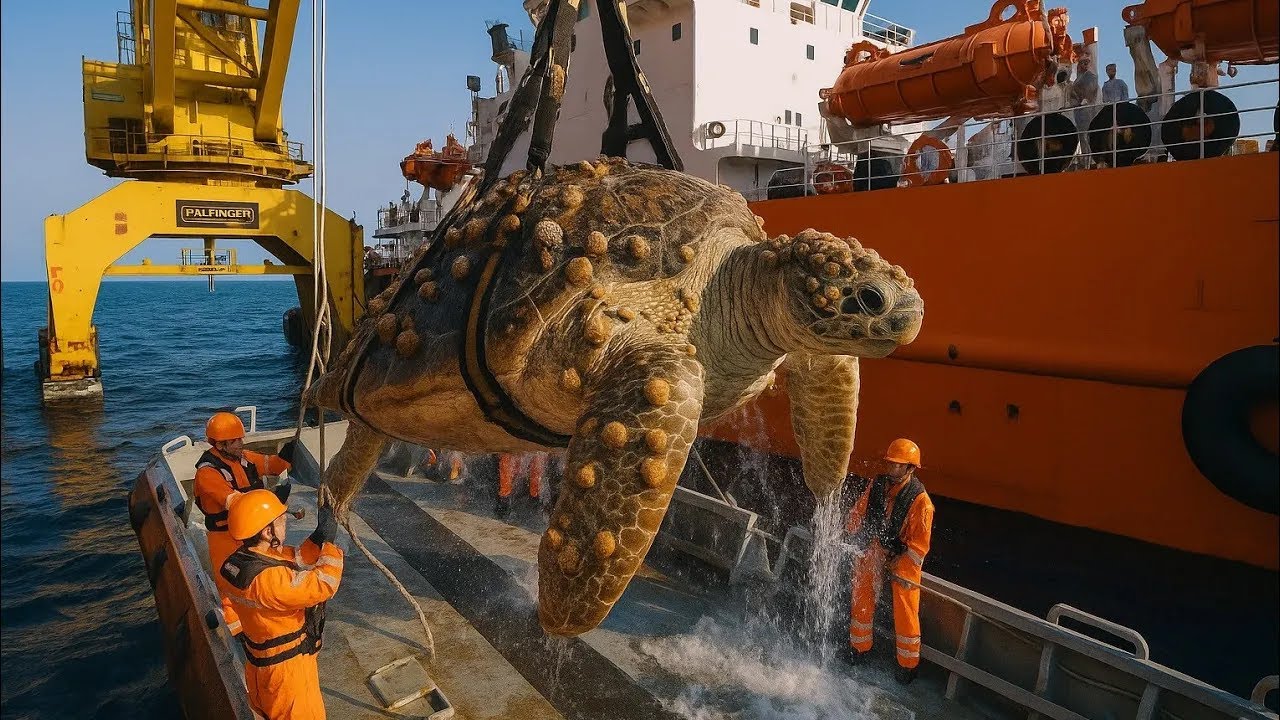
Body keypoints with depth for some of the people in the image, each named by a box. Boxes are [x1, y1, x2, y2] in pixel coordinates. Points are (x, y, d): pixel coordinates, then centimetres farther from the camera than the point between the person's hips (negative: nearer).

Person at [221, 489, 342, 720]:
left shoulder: (241, 558, -9)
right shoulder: (268, 579, -37)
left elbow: (295, 561, 1)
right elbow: (322, 586, -33)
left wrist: (318, 537, -13)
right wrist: (329, 542, -25)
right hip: (286, 664, -8)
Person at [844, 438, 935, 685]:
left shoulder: (920, 500, -20)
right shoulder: (876, 485, -8)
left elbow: (919, 544, -17)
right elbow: (858, 513, 6)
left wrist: (900, 571, -19)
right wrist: (857, 537, -4)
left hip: (904, 557, -4)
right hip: (872, 550, 4)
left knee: (905, 611, -1)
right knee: (862, 600, 13)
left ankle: (908, 663, 18)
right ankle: (859, 647, 35)